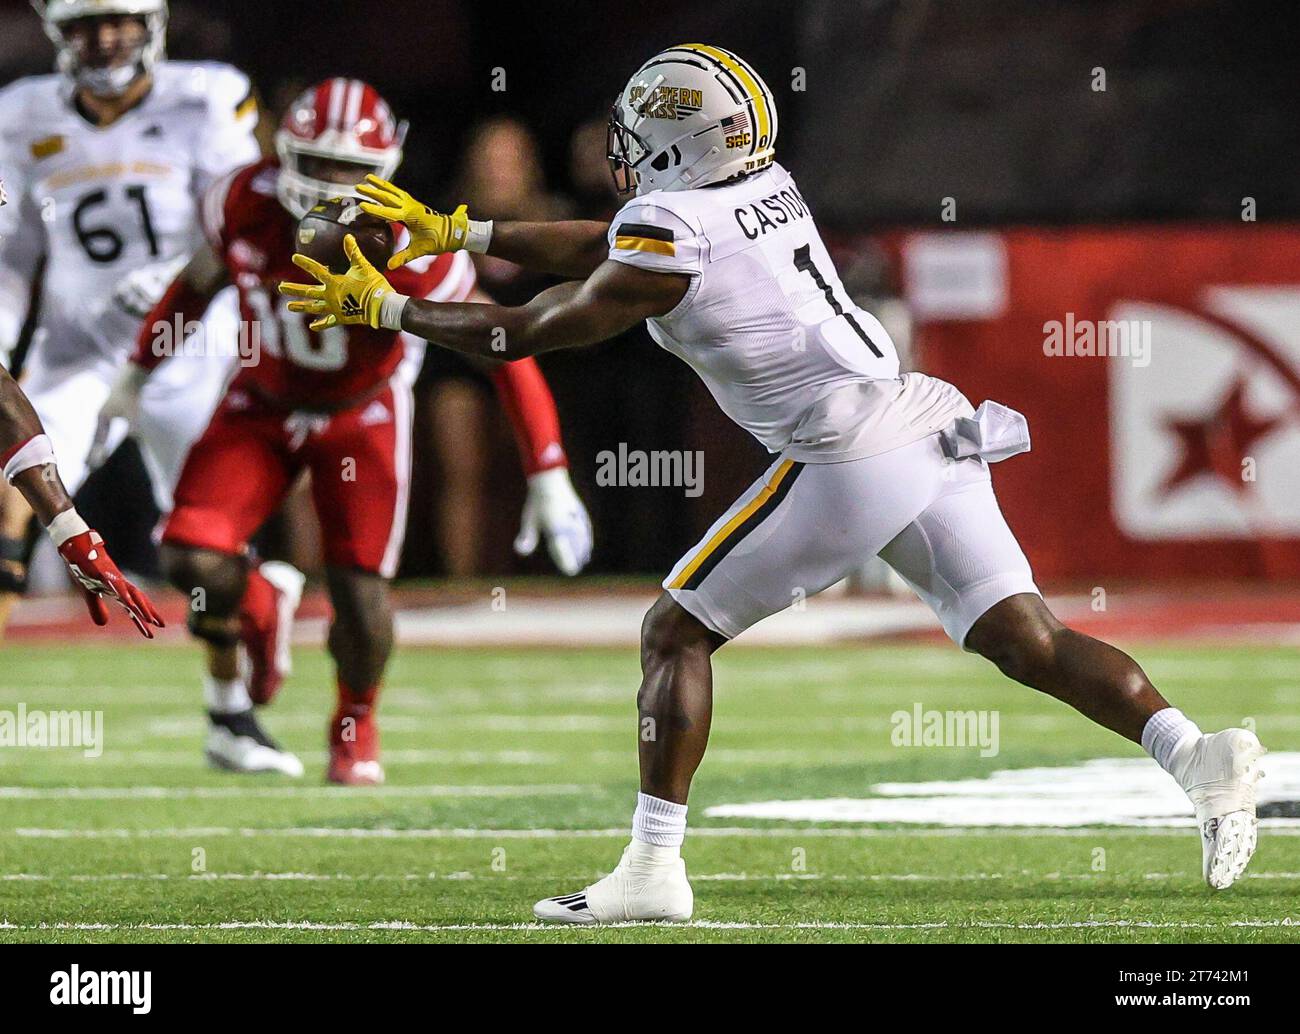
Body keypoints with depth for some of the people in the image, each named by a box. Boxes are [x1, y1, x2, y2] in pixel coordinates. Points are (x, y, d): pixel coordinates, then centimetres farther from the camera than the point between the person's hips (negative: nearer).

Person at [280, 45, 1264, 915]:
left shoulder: (673, 233, -7)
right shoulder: (766, 187, 18)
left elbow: (530, 332, 0)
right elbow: (603, 250, 32)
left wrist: (386, 309, 12)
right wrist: (454, 231, 35)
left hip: (847, 459, -8)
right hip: (935, 437, 8)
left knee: (677, 632, 4)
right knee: (1027, 640, 2)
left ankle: (654, 867, 2)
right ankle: (1195, 751, -19)